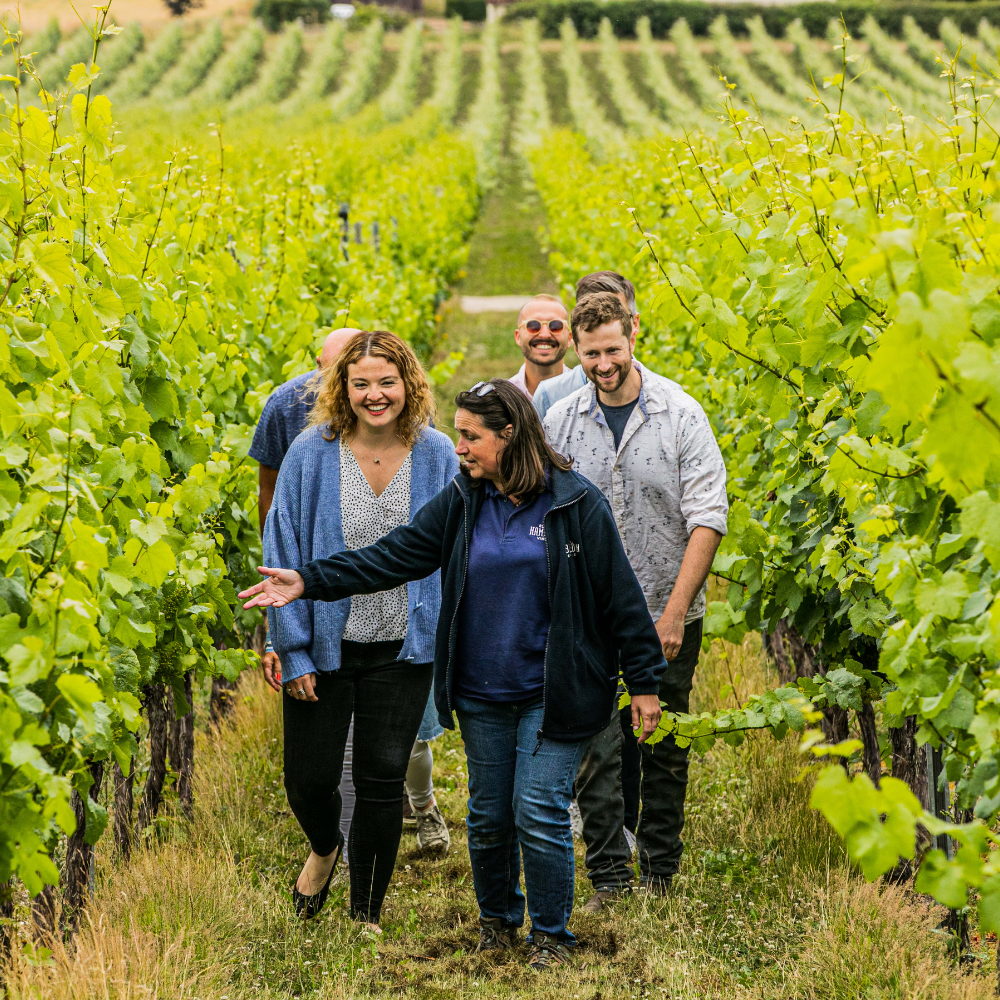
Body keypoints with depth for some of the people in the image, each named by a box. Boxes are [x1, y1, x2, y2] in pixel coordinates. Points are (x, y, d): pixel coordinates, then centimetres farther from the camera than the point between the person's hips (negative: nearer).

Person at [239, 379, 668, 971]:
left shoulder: (576, 504, -9)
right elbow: (392, 557, -1)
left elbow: (620, 594, -6)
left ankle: (552, 934, 15)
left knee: (540, 813, -5)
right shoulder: (461, 504, 3)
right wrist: (308, 581, -11)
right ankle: (497, 921, 35)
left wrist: (644, 679, -4)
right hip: (483, 698, 4)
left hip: (553, 694, -4)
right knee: (489, 814, 13)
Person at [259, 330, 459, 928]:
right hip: (326, 646, 0)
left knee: (383, 779, 4)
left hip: (403, 649, 0)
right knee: (310, 779, 5)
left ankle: (367, 917, 22)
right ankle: (326, 847, 42)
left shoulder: (437, 455, -3)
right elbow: (284, 552, -5)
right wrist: (293, 651, -8)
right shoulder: (312, 453, -8)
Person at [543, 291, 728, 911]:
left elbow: (708, 518, -10)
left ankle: (660, 874, 22)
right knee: (597, 750, -3)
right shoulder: (562, 422, 1)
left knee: (664, 751, 9)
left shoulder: (680, 413, -7)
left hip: (667, 614, -1)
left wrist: (674, 613, -16)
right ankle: (609, 877, 7)